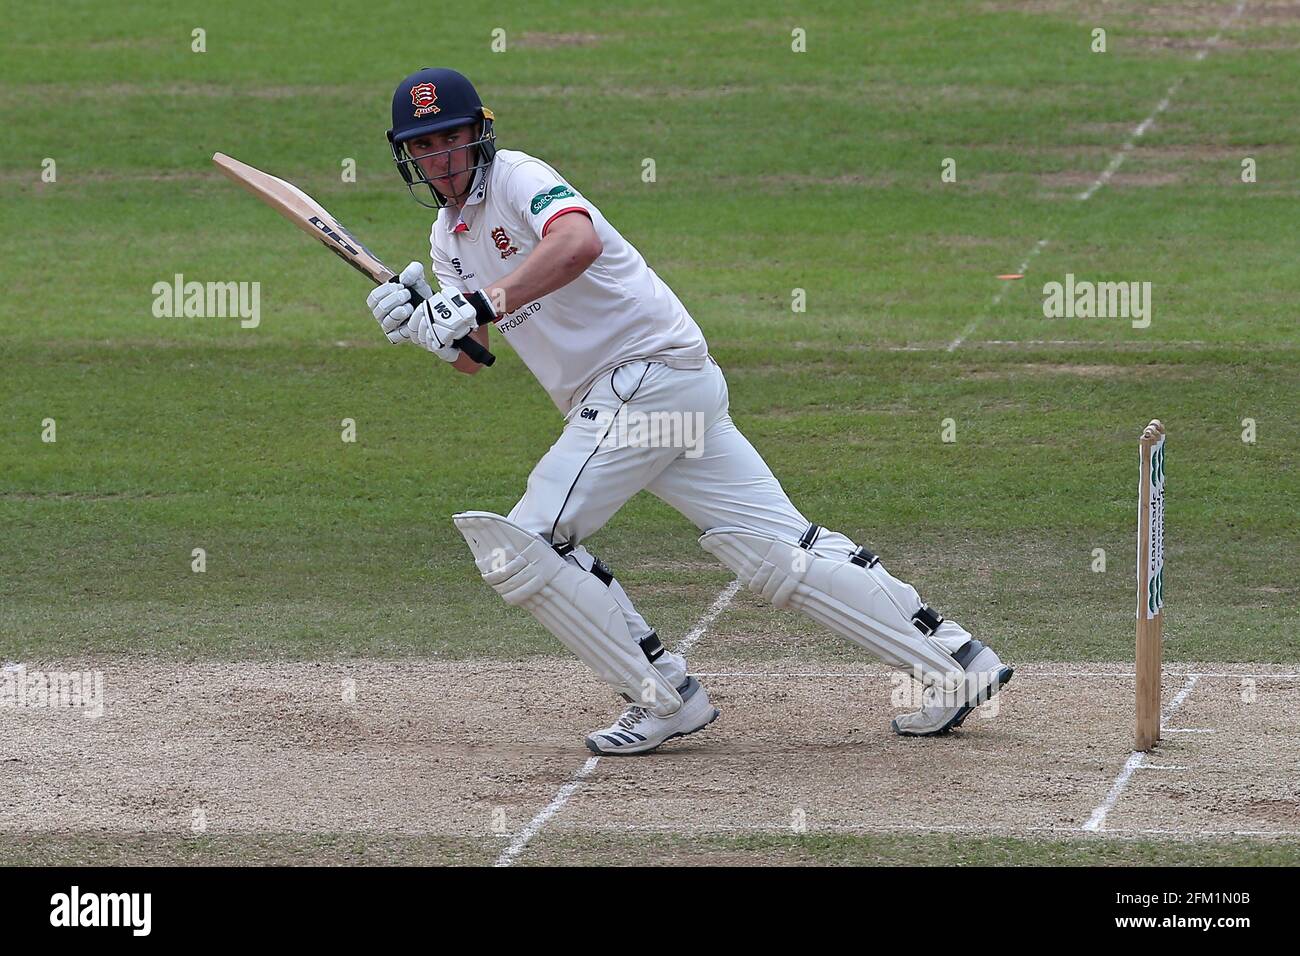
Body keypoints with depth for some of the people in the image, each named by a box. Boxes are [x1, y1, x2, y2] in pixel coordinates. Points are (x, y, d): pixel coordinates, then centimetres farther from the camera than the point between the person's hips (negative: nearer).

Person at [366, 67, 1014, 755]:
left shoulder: (517, 178, -10)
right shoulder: (449, 236, 18)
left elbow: (579, 242, -32)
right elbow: (469, 357, 11)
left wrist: (480, 304, -35)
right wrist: (417, 323, -9)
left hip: (650, 370, -9)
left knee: (521, 545, -10)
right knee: (781, 553, 5)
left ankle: (664, 698, -4)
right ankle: (956, 661, 6)